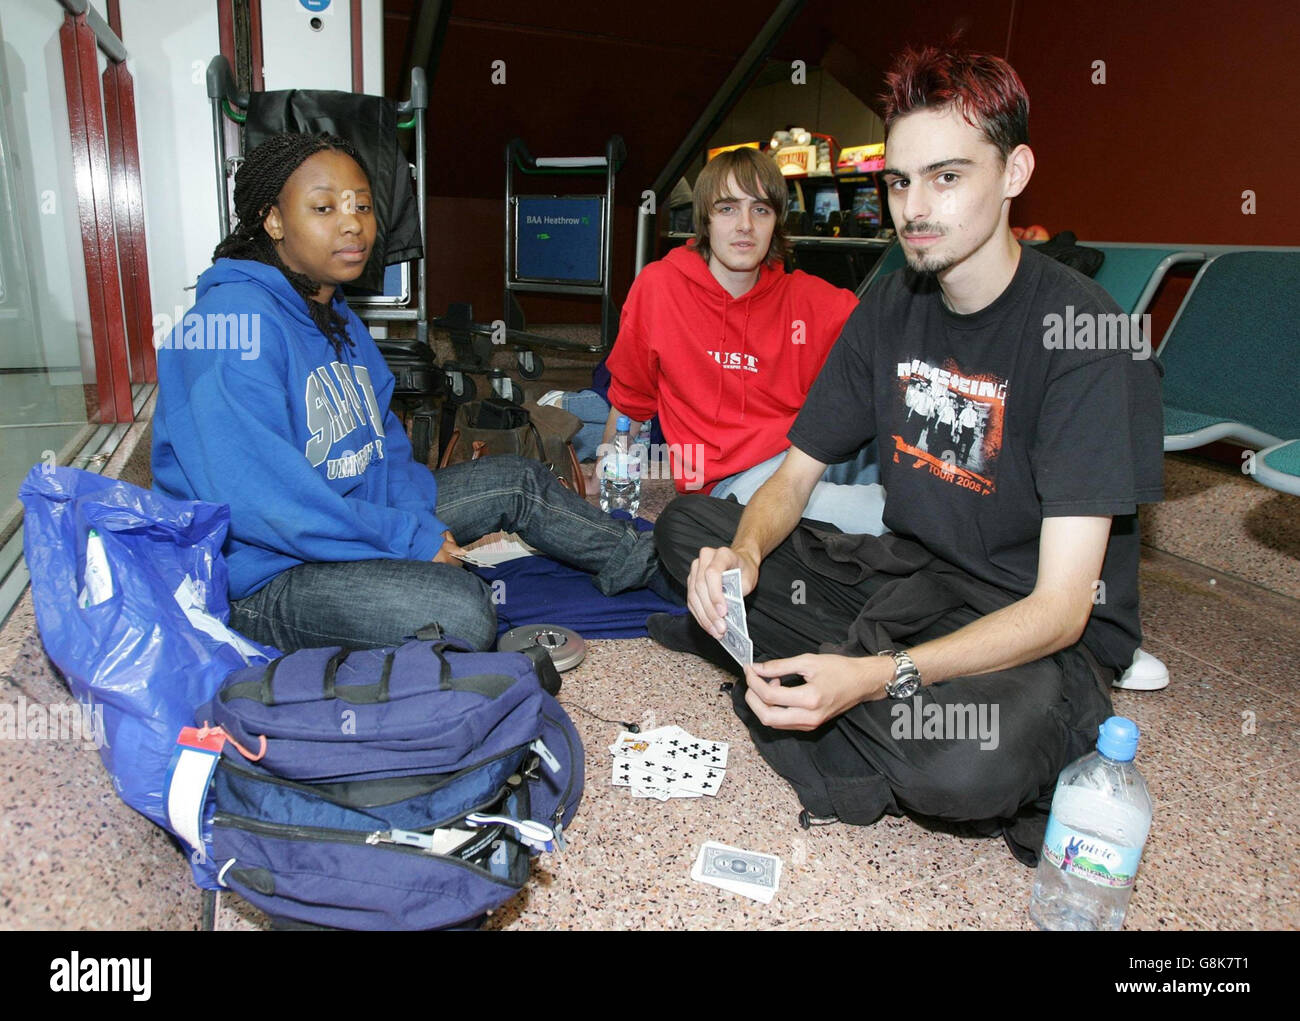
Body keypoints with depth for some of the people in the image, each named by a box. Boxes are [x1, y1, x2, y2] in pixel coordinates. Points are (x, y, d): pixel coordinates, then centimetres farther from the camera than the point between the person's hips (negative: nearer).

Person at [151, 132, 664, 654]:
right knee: (460, 612, -32)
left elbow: (382, 444, 13)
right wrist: (410, 541, -23)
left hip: (351, 513, 10)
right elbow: (252, 498, -30)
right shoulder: (234, 320, -21)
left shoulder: (336, 317, 11)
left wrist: (419, 522, -8)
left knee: (519, 480, 10)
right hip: (264, 576, -9)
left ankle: (646, 565, 25)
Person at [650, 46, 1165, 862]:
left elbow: (1059, 606, -25)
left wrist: (878, 677, -38)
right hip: (906, 574, 6)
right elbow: (796, 475, 3)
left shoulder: (1082, 333, -20)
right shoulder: (890, 311, 0)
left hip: (1042, 633, -5)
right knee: (688, 526, -3)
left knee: (967, 762, -39)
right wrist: (744, 555, -21)